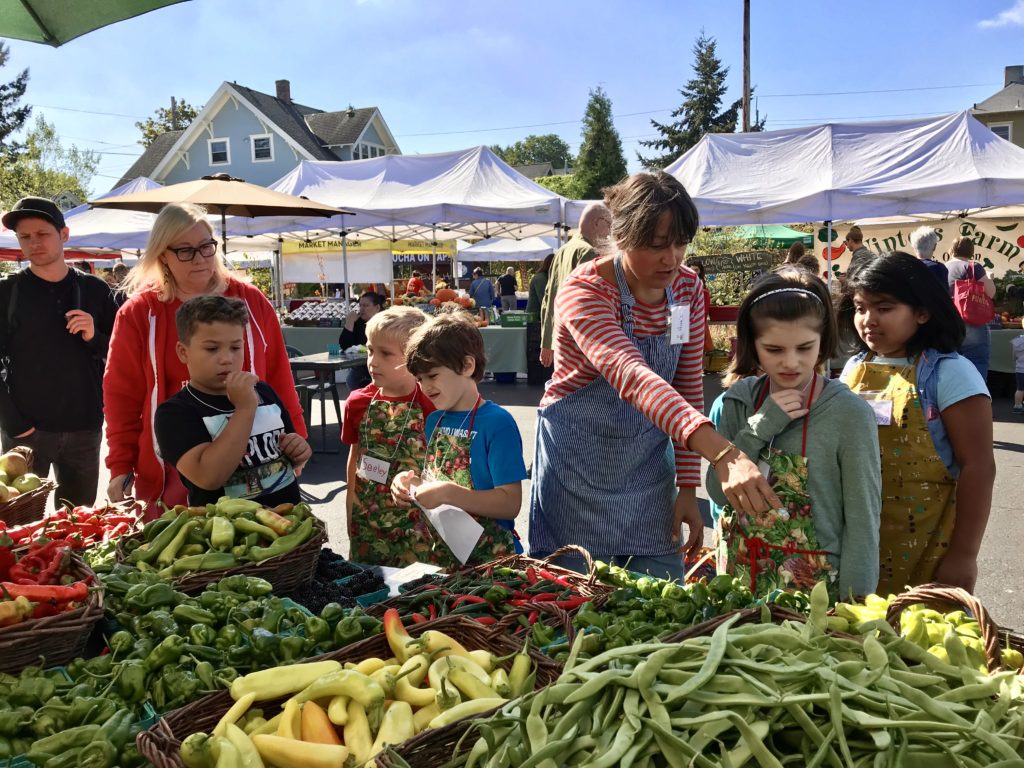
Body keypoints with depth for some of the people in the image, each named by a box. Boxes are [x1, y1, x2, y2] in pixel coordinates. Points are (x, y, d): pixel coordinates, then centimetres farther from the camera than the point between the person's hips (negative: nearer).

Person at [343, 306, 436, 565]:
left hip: (415, 527, -4)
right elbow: (354, 459, 10)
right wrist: (350, 522, 11)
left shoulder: (430, 404, -15)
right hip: (366, 523, 5)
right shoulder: (359, 402, 1)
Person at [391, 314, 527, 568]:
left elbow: (510, 504, -20)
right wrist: (411, 482, -4)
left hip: (487, 557, -6)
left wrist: (446, 492, -26)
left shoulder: (497, 422, -16)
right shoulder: (435, 420, 6)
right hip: (439, 552, 6)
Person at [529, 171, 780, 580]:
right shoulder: (584, 292, -23)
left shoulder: (688, 288, -3)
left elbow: (688, 387, 2)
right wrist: (724, 454, -53)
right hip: (577, 469, -5)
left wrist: (688, 488, -3)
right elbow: (632, 377, -40)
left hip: (648, 469, 5)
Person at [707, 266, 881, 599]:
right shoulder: (739, 400, -4)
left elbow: (862, 524, -13)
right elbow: (718, 492, -9)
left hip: (815, 588, -3)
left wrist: (852, 608, -13)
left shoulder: (849, 414, -16)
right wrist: (761, 427, -19)